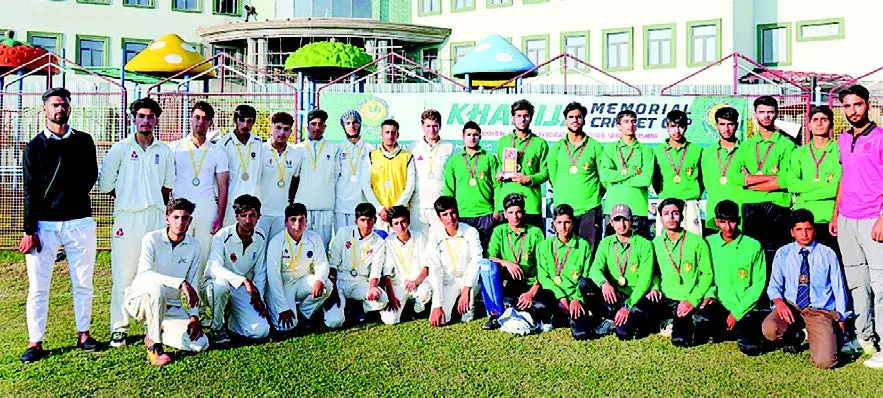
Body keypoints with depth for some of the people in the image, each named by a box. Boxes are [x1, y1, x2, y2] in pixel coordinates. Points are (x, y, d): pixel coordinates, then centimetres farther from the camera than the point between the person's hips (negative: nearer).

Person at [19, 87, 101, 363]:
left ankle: (83, 334, 19)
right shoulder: (35, 146, 4)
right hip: (44, 225, -1)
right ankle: (35, 343, 8)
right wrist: (29, 231, -5)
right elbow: (30, 192, -1)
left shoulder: (84, 141, 9)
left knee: (83, 283, 7)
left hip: (80, 223, 2)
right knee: (38, 286, 0)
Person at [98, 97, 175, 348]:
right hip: (127, 217, -2)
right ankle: (119, 328, 3)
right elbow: (105, 184, 6)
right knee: (123, 274, -3)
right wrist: (127, 197, 11)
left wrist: (153, 202, 14)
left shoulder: (164, 151, 12)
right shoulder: (121, 148, 5)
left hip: (156, 217, 2)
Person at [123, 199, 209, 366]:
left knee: (200, 344, -15)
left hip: (171, 306, 4)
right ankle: (154, 345, -23)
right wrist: (180, 283, -40)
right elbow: (144, 274, -30)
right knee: (157, 287, -40)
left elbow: (193, 284, 2)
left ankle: (155, 332, 11)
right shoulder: (152, 239, -14)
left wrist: (194, 316, -9)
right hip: (140, 299, -4)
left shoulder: (193, 245, -1)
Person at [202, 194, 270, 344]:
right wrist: (244, 280, -41)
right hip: (215, 284, -3)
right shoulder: (223, 236, -17)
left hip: (243, 291, 3)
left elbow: (260, 272, 6)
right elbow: (215, 269, -31)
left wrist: (258, 297, -5)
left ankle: (230, 318, 16)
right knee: (221, 284, -41)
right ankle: (217, 327, -14)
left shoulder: (260, 238, -2)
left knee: (261, 331, -16)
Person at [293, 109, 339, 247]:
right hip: (302, 204, 0)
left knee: (323, 243, -1)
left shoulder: (333, 149, 10)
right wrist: (292, 200, 7)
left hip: (325, 205, 0)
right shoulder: (299, 149, 11)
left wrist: (334, 200, 6)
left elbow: (336, 176, 11)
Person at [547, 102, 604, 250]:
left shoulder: (595, 146, 5)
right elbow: (552, 177, 12)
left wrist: (594, 196, 5)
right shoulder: (557, 147, 10)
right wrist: (560, 196, 7)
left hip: (590, 207, -1)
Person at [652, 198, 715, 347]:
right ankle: (680, 322, 1)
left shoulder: (697, 242, 2)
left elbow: (707, 274, -1)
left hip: (693, 300, -3)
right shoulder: (656, 243, 10)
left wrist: (692, 300, -12)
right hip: (666, 300, 3)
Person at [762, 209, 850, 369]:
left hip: (820, 311, -1)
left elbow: (839, 289, 8)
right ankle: (794, 337, 6)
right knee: (769, 329, -32)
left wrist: (840, 319, 6)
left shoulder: (828, 254, 3)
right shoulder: (783, 254, 5)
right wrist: (779, 302, -18)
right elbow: (774, 285, 4)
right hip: (790, 307, 1)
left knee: (824, 362, -22)